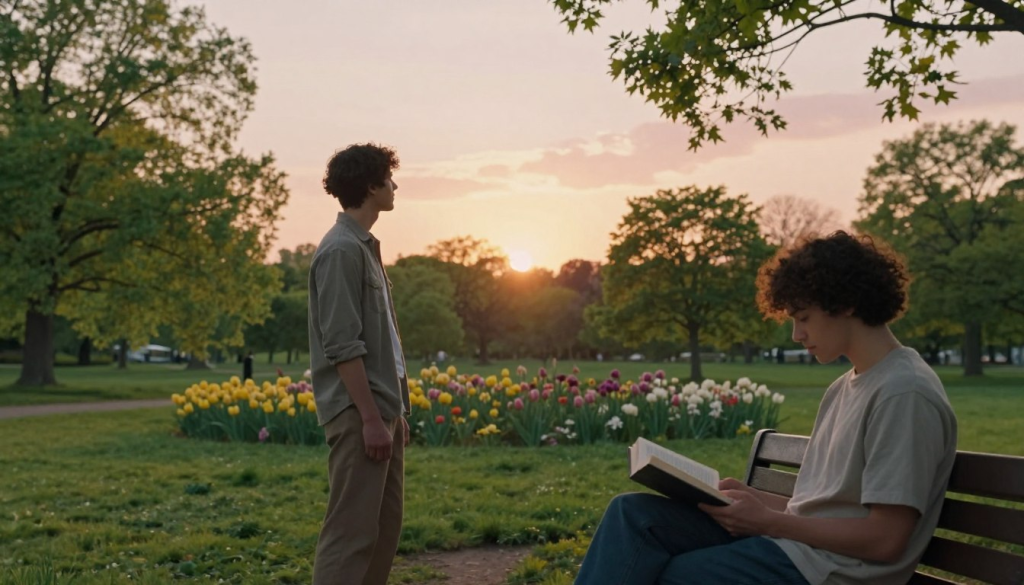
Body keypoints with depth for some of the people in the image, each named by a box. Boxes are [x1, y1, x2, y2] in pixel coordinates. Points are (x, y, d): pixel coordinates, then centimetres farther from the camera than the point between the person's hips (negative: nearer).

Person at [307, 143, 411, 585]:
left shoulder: (365, 246, 17)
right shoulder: (342, 250, -13)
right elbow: (343, 346, -19)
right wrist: (370, 418, -20)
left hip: (380, 408, 10)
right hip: (357, 414, -10)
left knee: (385, 524, 14)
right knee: (351, 530, -8)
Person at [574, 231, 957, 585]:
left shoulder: (905, 394, -15)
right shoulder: (845, 388, 15)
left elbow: (885, 539, -19)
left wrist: (768, 521, -14)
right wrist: (754, 498, 1)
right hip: (794, 540, 9)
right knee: (634, 513, -6)